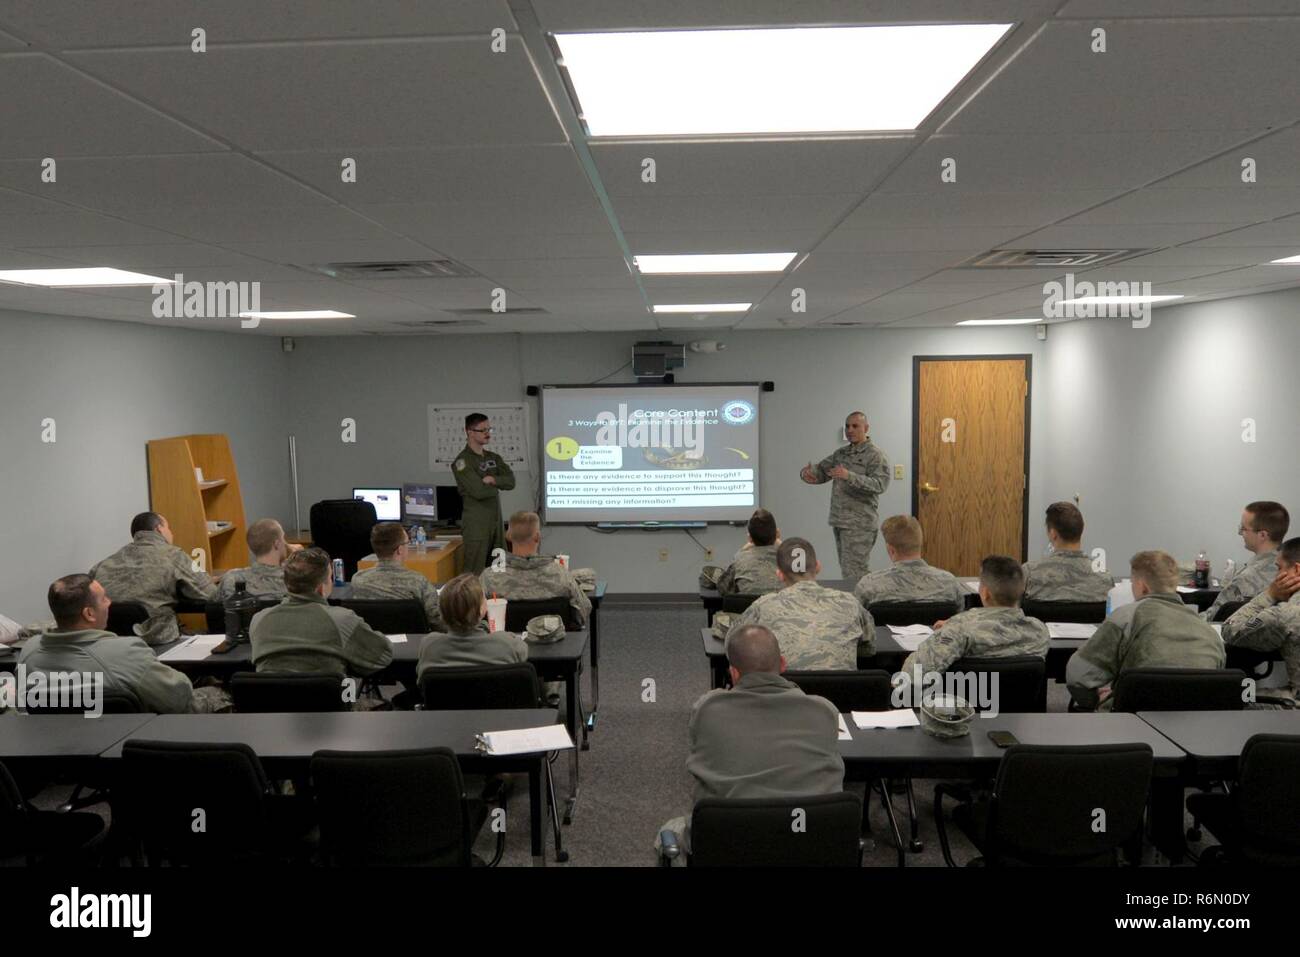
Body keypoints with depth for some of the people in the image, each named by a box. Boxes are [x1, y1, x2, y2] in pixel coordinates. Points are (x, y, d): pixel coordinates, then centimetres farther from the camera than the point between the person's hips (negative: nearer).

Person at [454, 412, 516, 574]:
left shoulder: (494, 458, 13)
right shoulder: (462, 462, -10)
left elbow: (511, 482, -1)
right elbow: (479, 491, -20)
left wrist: (493, 480, -18)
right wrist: (497, 486, -2)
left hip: (496, 521, 7)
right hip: (475, 524, -7)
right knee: (476, 572, -4)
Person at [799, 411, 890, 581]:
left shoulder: (875, 455, -7)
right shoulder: (841, 453, 15)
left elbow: (879, 484, -20)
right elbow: (820, 471, 14)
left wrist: (849, 476, -33)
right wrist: (807, 473, -10)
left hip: (859, 524, -7)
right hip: (839, 521, 7)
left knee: (853, 575, -10)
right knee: (856, 572, 13)